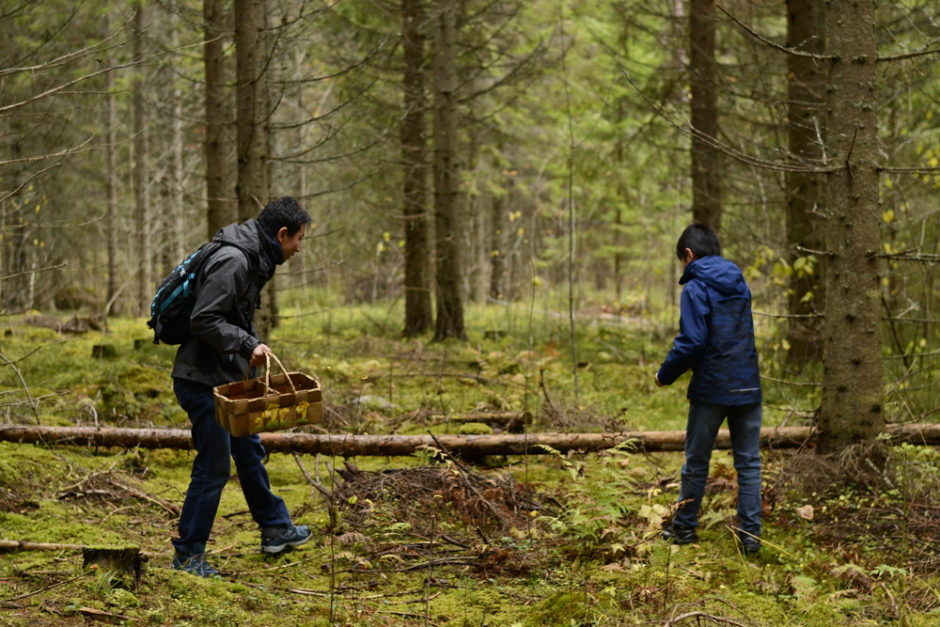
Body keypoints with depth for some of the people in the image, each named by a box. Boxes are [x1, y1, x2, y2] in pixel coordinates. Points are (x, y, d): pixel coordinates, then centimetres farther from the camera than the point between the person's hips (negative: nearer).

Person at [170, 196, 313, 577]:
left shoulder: (252, 260, 11)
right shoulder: (232, 261, -22)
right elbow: (204, 320, -27)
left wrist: (253, 347, 11)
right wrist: (248, 346, -23)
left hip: (226, 379, 11)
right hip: (202, 381, -11)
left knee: (249, 451, 22)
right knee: (214, 466, -6)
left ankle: (275, 529, 37)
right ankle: (187, 556, 4)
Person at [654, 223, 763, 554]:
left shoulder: (696, 289, -11)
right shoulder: (740, 284, 11)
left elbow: (692, 342, -18)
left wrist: (666, 374, -4)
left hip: (711, 388, -5)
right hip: (748, 386, 5)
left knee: (696, 459, 9)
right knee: (748, 461, 7)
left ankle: (684, 526, 19)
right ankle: (750, 533, 5)